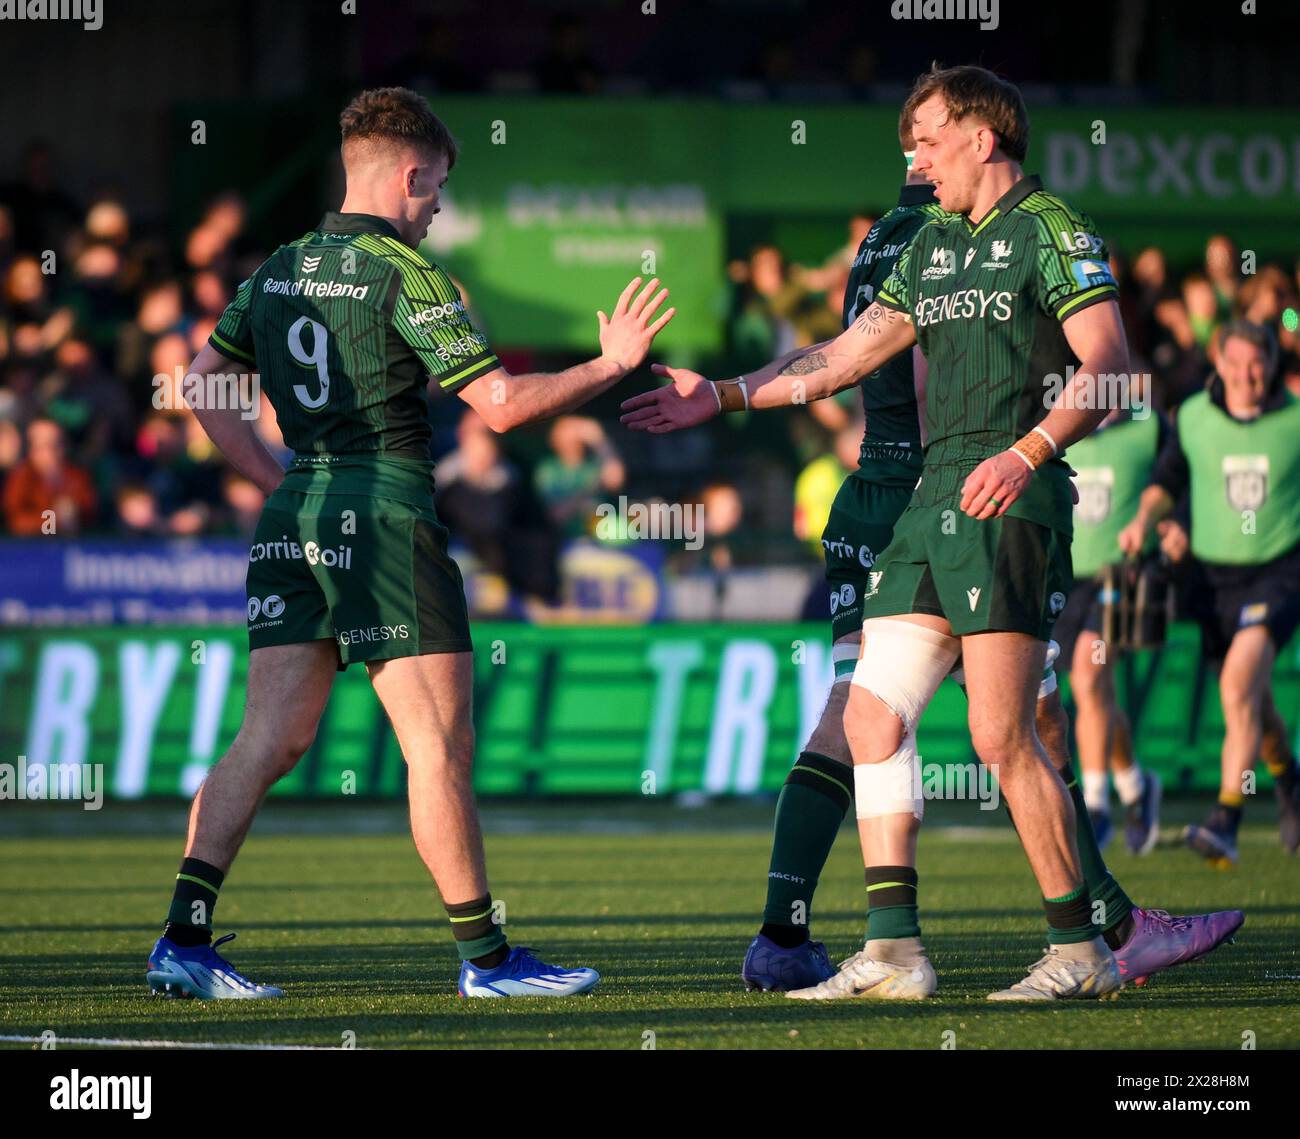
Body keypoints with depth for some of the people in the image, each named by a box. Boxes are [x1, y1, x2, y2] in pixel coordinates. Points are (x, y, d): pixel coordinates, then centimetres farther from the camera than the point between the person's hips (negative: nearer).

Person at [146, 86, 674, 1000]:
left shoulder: (280, 272, 12)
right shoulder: (404, 274, -10)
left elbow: (201, 383, 19)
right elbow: (500, 404, -12)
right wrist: (612, 364, -1)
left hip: (296, 513, 7)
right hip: (386, 511, -7)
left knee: (271, 738, 4)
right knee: (440, 745, -1)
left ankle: (184, 939, -6)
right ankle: (485, 958, 4)